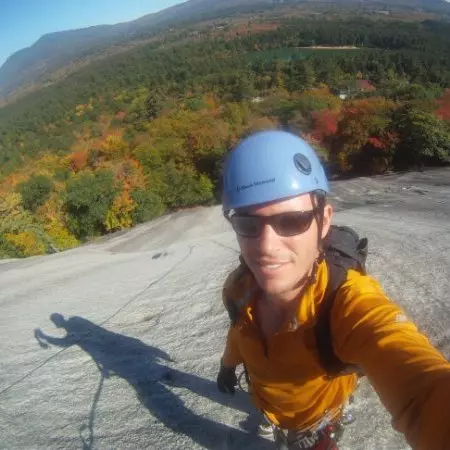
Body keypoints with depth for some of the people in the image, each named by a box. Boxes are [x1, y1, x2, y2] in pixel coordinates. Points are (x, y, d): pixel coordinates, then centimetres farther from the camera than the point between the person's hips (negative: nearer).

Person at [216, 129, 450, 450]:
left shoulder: (350, 302, -43)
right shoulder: (238, 288, -28)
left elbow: (421, 390, -61)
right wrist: (228, 363, 15)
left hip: (319, 413, -5)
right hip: (267, 400, 5)